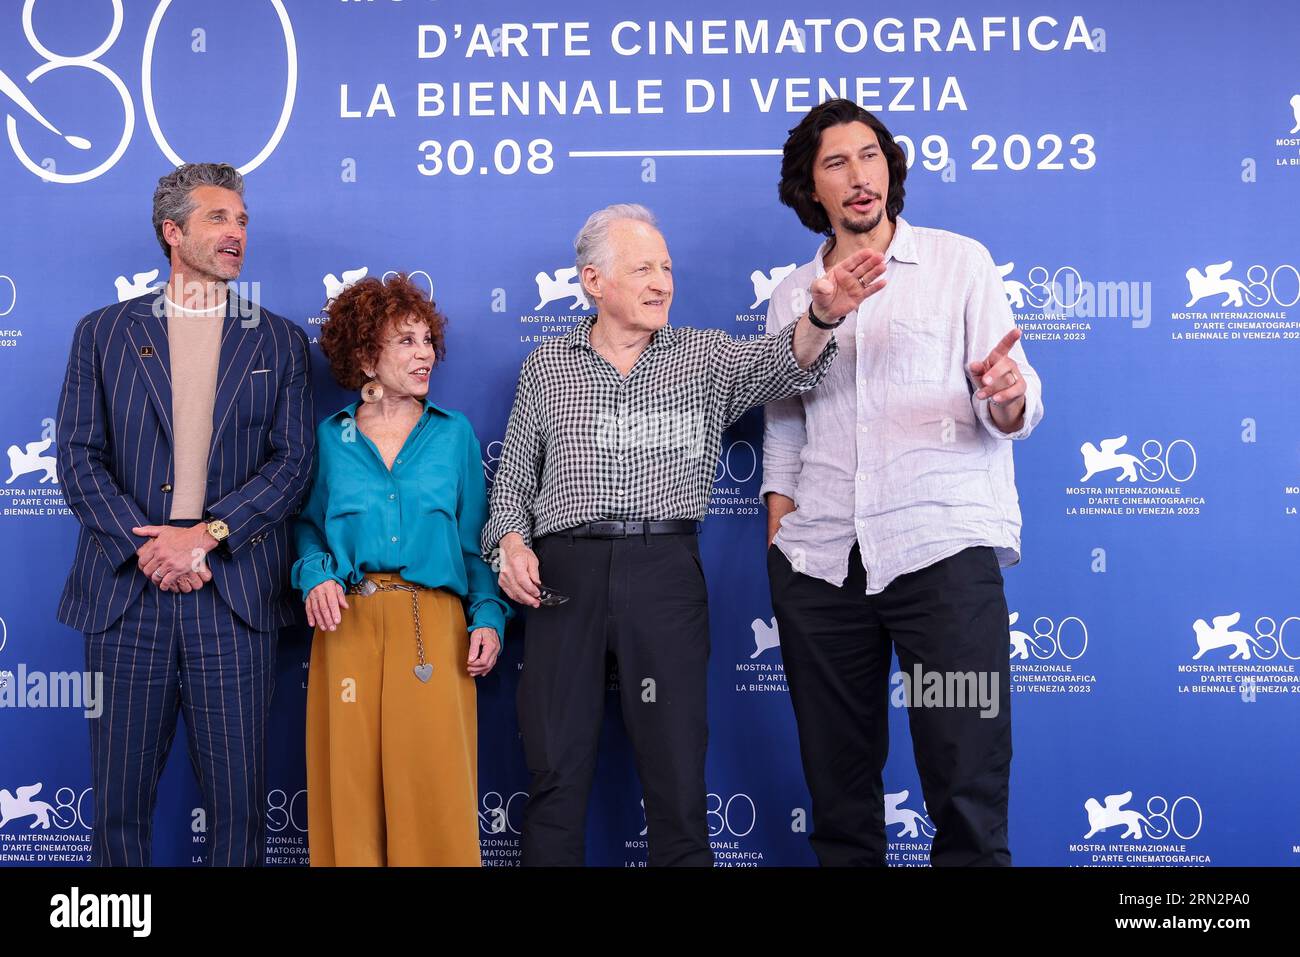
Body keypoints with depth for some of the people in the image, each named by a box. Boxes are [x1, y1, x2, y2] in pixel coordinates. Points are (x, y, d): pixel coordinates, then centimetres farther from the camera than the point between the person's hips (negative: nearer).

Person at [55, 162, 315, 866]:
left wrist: (205, 534, -11)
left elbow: (292, 461, 2)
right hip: (124, 592, 1)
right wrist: (146, 548, -10)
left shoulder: (280, 342, 11)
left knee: (237, 800, 3)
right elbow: (78, 457, 3)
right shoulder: (103, 332, 11)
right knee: (118, 800, 7)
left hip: (234, 596, 0)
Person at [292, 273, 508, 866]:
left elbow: (475, 539, 8)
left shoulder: (454, 433, 9)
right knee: (350, 780, 2)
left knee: (434, 781, -4)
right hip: (348, 622, 1)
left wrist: (488, 616, -4)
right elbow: (308, 524, 14)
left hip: (434, 622, 0)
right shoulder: (330, 437, 9)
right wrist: (315, 574, -7)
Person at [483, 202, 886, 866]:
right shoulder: (544, 368, 13)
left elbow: (781, 362, -9)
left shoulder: (708, 356, 10)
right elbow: (513, 478, 15)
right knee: (555, 770, 4)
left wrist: (821, 315, -29)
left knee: (676, 771, 2)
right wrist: (511, 542, -3)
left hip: (666, 570, 0)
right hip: (564, 574, 1)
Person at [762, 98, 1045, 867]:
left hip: (944, 544, -3)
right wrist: (778, 535, 6)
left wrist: (1006, 398, -21)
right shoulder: (791, 296, 16)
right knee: (837, 778, 7)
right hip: (820, 561, 3)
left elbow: (1013, 411, 2)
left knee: (969, 786, -7)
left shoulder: (959, 262, 8)